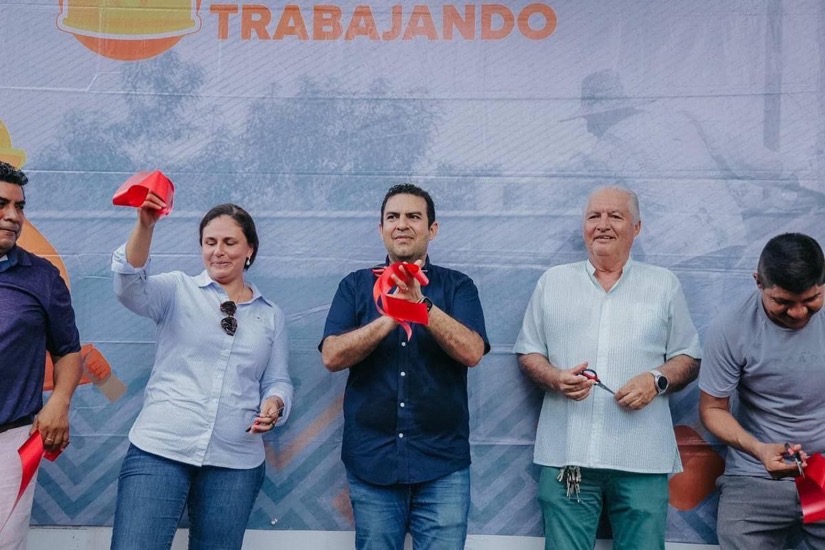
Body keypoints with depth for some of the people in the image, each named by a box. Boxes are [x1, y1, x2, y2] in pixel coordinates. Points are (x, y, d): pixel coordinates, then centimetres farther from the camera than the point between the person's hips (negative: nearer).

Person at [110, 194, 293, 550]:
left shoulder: (271, 315, 12)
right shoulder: (178, 290, 4)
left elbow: (278, 381, 13)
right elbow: (129, 287, -15)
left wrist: (274, 405, -10)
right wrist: (145, 226, -29)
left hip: (236, 462, 3)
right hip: (159, 449, -2)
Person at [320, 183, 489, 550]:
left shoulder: (457, 286, 5)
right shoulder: (355, 286, 7)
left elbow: (472, 352, -10)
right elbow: (332, 357, -5)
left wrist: (422, 304, -22)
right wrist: (391, 317, -17)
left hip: (442, 462, -1)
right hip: (371, 460, 1)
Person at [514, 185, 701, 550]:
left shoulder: (664, 284, 10)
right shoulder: (553, 281, 11)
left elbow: (688, 358, 11)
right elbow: (528, 352, 12)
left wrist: (656, 380, -10)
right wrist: (555, 378, -9)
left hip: (641, 458, 0)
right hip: (565, 454, 1)